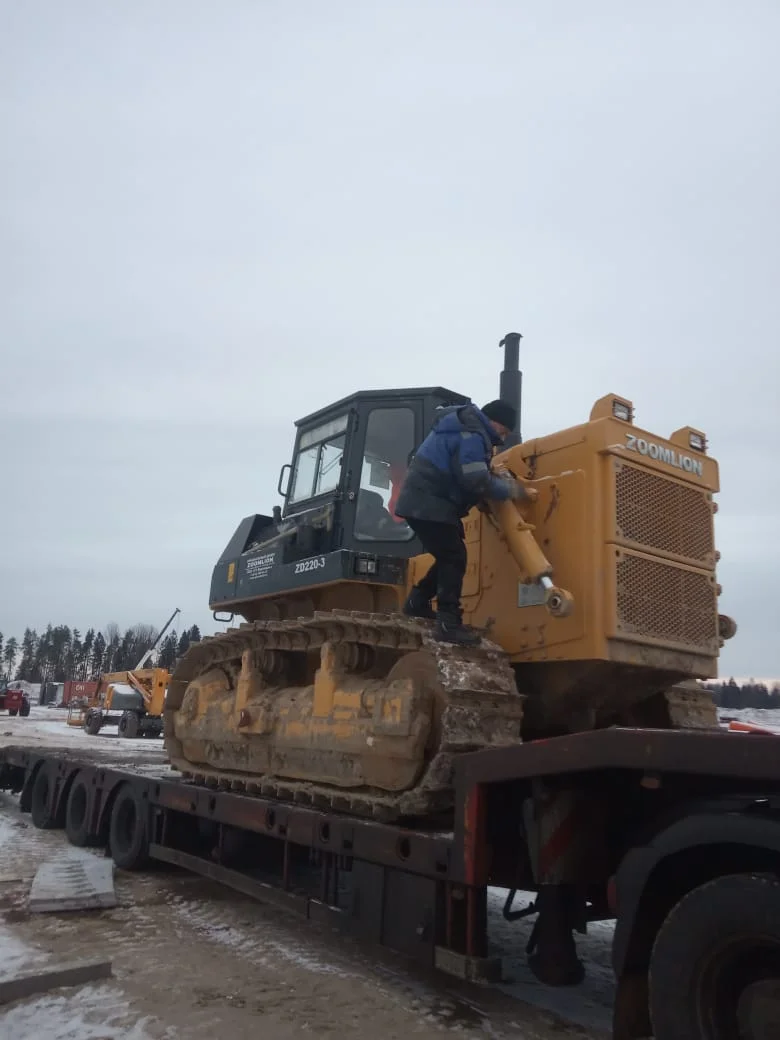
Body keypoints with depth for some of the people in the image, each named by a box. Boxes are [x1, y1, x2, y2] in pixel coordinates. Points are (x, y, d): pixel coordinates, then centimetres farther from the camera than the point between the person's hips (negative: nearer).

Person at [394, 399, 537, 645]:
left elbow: (470, 474, 24)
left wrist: (501, 479, 9)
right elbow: (477, 483, -24)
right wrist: (517, 490, -13)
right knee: (454, 558, -12)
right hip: (429, 505, -11)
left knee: (449, 557, 17)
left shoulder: (465, 428, 19)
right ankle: (449, 623, -14)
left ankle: (418, 602, 26)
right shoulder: (471, 436, -16)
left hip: (423, 502, 11)